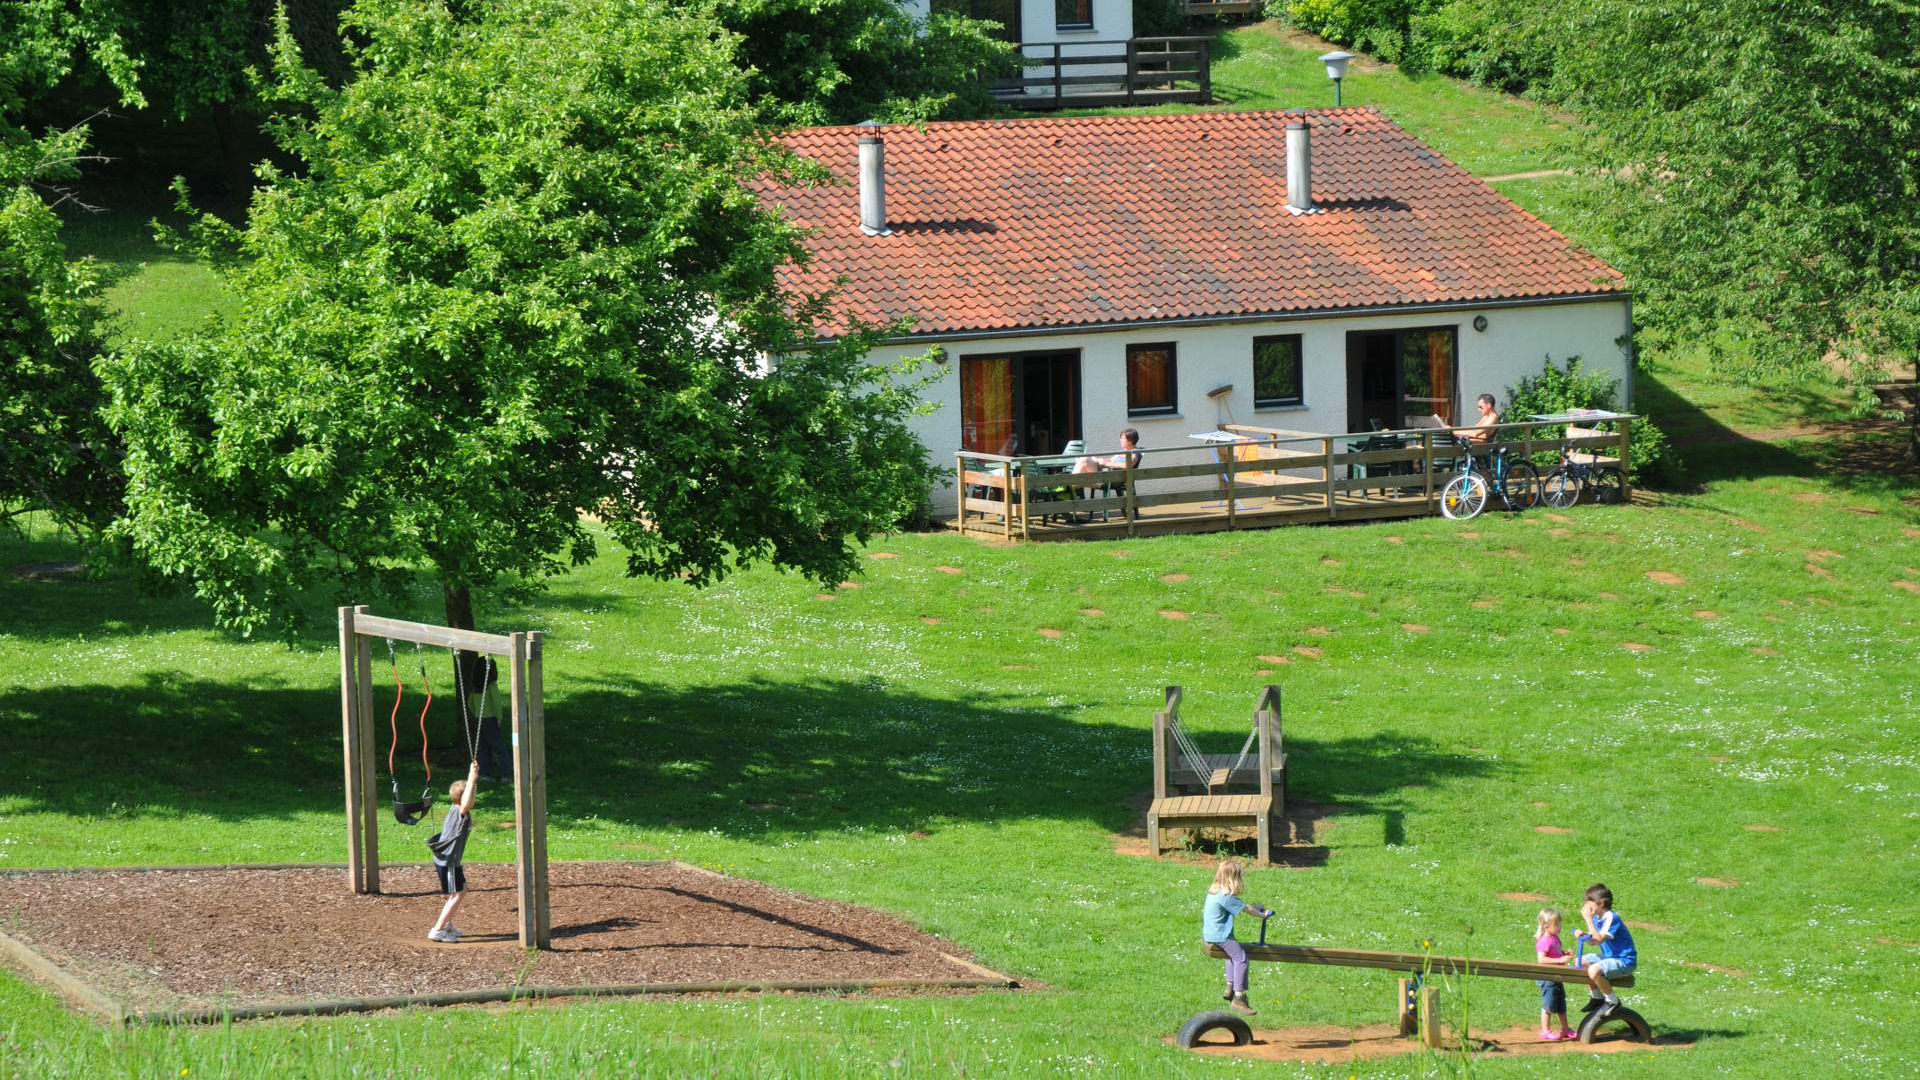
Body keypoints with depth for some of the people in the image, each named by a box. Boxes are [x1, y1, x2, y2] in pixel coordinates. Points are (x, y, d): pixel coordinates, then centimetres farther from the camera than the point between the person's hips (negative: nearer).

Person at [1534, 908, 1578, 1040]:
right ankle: (1545, 1031, 5)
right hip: (1548, 978, -10)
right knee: (1548, 1005, -3)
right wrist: (1560, 960, -30)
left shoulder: (1555, 939, 10)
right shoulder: (1545, 941, -19)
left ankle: (1565, 1029, 27)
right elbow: (1541, 959, -28)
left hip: (1557, 978, 10)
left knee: (1561, 1004, 17)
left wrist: (1565, 953, 3)